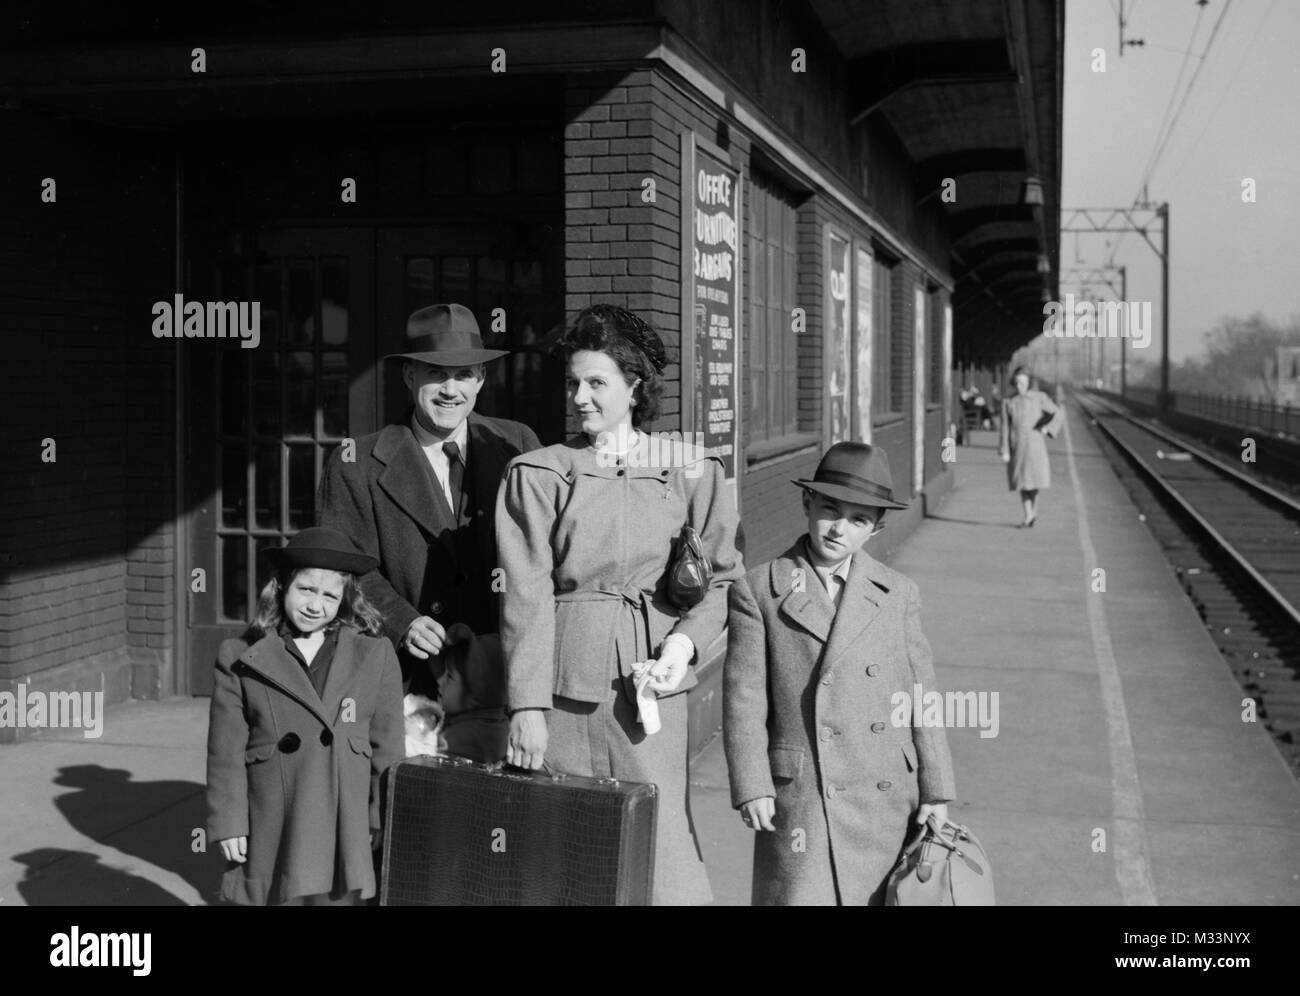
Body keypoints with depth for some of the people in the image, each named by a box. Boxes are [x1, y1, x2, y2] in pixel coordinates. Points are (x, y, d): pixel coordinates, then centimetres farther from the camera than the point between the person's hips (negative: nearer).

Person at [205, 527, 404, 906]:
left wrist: (383, 827, 6)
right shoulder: (241, 660, 1)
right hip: (271, 841, 0)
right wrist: (228, 824, -1)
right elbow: (226, 751, 2)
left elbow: (386, 747, 6)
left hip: (343, 840, 1)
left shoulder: (375, 656, 3)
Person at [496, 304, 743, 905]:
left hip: (651, 681, 0)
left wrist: (686, 640, -6)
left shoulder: (690, 472, 9)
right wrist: (527, 704, -10)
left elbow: (722, 578, 13)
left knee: (659, 850, -5)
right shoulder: (537, 474, 5)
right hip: (564, 680, 0)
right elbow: (526, 594, -3)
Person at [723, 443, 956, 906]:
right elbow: (743, 696, -2)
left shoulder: (897, 594, 7)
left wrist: (935, 790, 6)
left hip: (887, 798, 2)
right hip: (800, 798, -2)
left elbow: (920, 696, 8)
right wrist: (750, 786, -8)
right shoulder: (757, 590, 0)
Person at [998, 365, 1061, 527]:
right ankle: (1028, 517, 9)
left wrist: (1047, 428, -10)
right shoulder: (1008, 403, 2)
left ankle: (1034, 508, 19)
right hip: (1017, 446, 1)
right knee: (1022, 482, 1)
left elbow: (1057, 413, 5)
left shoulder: (1039, 398, -1)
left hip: (1035, 443, -1)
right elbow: (1005, 428, 1)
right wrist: (1004, 451, -5)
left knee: (1036, 477, -8)